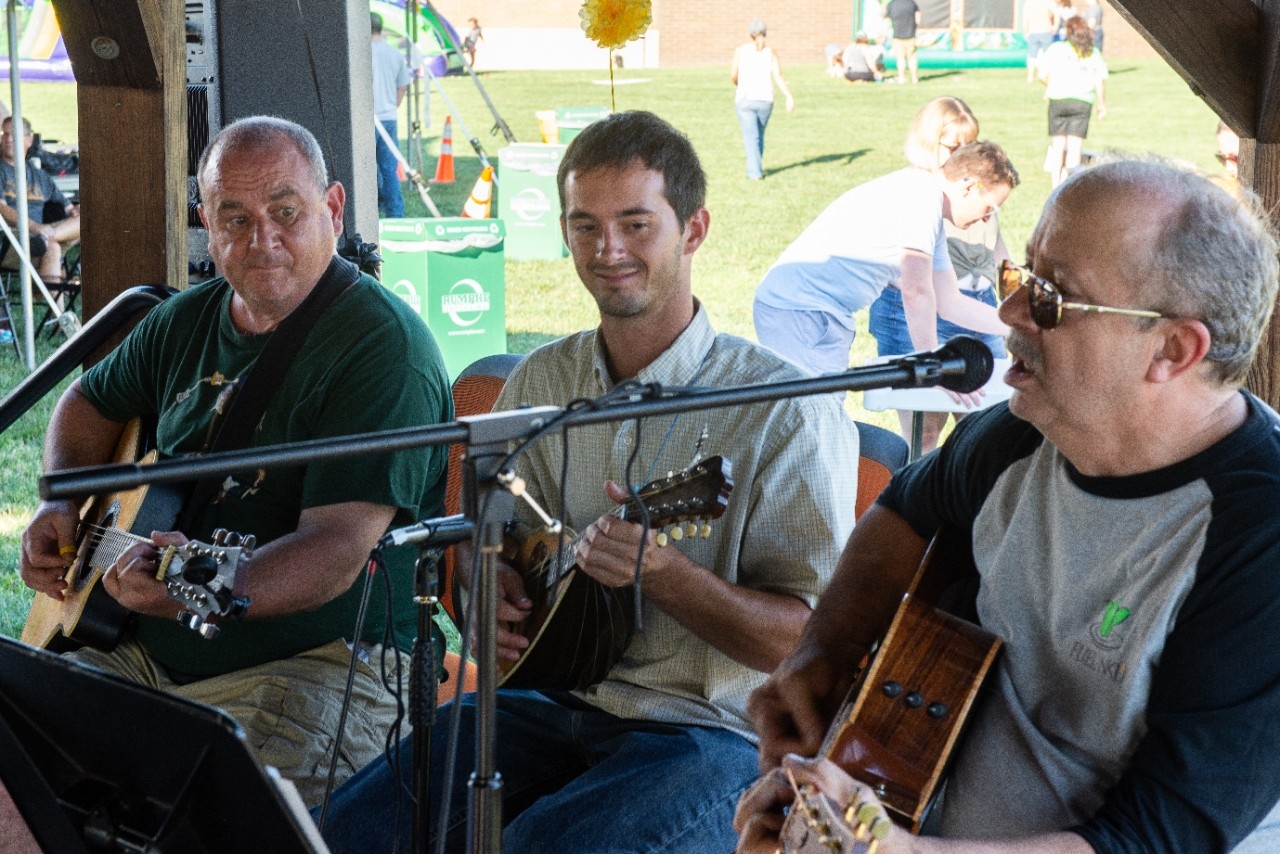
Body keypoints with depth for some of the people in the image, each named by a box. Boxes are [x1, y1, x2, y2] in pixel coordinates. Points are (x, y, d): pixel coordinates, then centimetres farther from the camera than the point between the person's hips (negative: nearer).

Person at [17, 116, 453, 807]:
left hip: (317, 663, -7)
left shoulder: (385, 346, -14)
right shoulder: (187, 318, 11)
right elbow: (90, 402, 30)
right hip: (143, 656, 7)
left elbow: (337, 551, -24)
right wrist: (62, 503, 10)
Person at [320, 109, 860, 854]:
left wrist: (663, 573, -29)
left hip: (712, 728, -5)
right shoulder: (541, 381, 7)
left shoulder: (787, 410, -11)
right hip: (558, 701, 5)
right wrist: (490, 592, -6)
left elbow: (808, 639, -14)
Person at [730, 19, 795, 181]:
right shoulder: (770, 52, 2)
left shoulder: (741, 50, -1)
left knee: (751, 136, -4)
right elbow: (778, 77, -9)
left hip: (745, 99, -2)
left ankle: (755, 172, -16)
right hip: (765, 100, 2)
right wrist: (789, 97, -14)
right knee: (759, 134, 21)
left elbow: (733, 75, -1)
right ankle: (755, 167, 30)